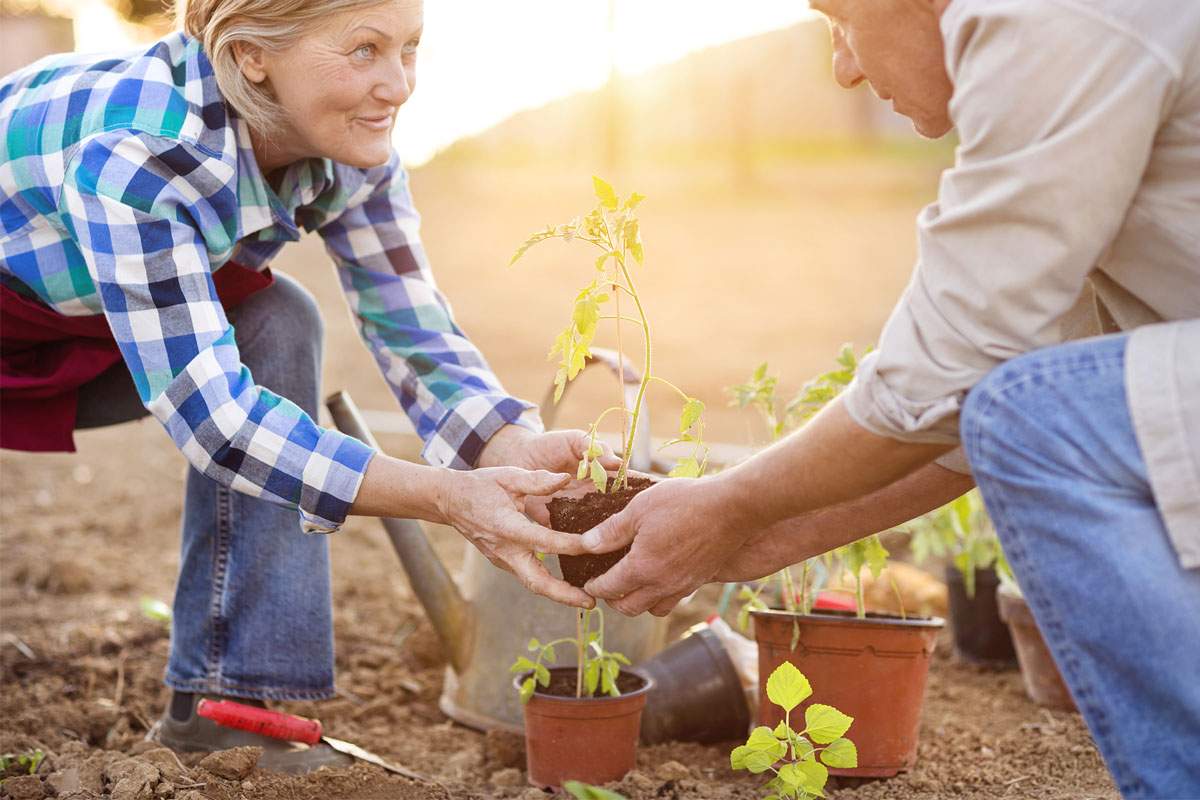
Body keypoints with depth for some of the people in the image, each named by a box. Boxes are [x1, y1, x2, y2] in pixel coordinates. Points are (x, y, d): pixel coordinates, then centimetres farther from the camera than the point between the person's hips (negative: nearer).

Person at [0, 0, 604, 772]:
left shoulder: (350, 156, -19)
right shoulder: (133, 150, -38)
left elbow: (415, 331, -20)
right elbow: (204, 407, -41)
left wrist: (519, 447, -40)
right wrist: (445, 497, -49)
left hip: (89, 332, 6)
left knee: (275, 325, -17)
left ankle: (222, 699, -13)